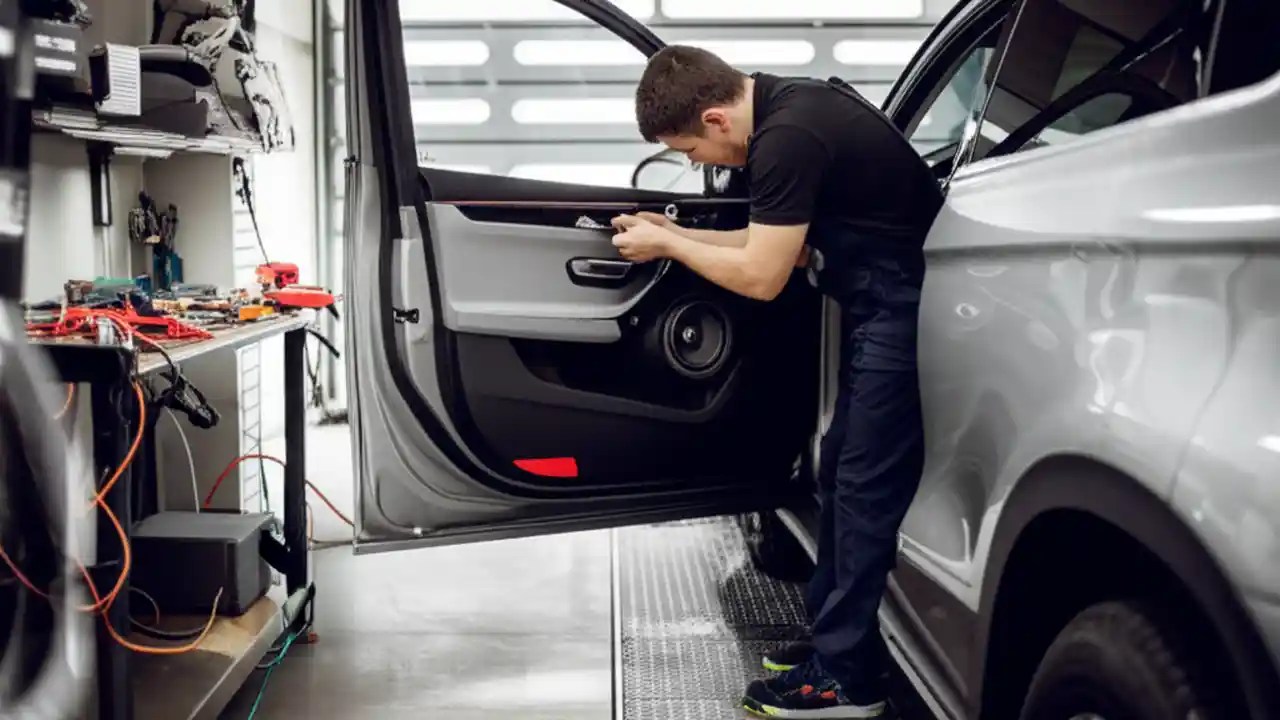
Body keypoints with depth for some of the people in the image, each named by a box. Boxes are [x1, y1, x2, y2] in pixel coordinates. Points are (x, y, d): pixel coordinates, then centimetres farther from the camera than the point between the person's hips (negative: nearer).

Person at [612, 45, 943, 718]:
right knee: (841, 474, 15)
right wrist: (678, 234, 11)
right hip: (885, 303, 10)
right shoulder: (786, 105, 8)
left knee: (865, 485, -5)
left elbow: (761, 277, -18)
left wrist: (666, 246, -5)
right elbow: (784, 244, 15)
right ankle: (836, 633, 25)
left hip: (904, 308, -10)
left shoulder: (788, 137, -23)